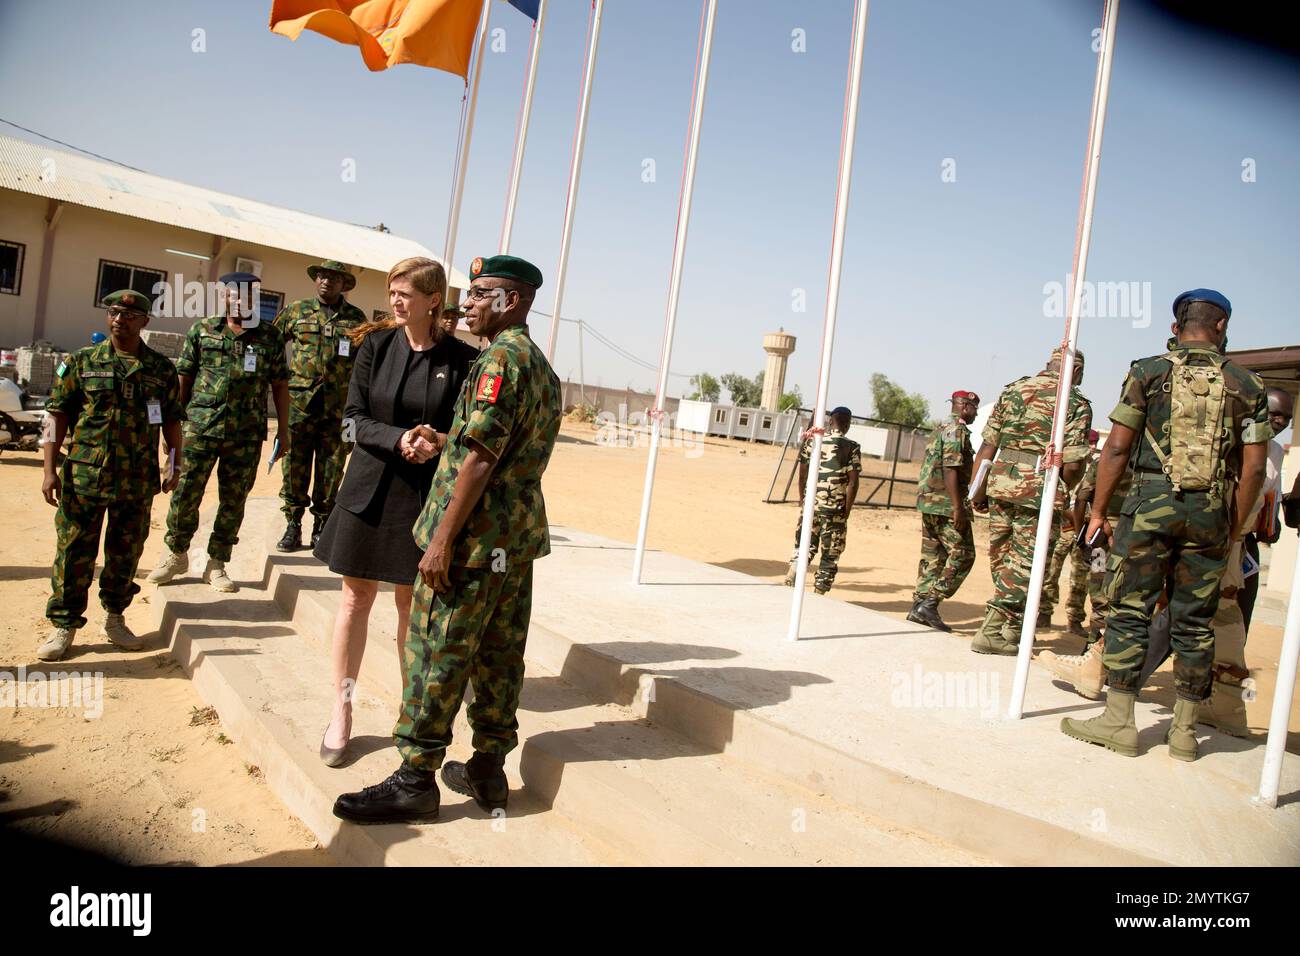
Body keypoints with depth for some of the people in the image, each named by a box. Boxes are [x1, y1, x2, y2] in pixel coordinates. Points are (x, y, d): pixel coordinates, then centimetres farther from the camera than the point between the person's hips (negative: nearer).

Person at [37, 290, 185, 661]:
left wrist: (174, 464, 2)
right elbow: (58, 415, 1)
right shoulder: (82, 361, 2)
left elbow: (172, 421, 10)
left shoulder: (161, 369, 5)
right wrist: (50, 470, -5)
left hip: (138, 481, 1)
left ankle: (115, 619, 27)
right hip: (84, 477, -1)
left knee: (126, 554, 11)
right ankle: (64, 625, 18)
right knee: (74, 552, 5)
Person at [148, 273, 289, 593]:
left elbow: (280, 386, 8)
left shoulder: (271, 337, 6)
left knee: (234, 500, 6)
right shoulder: (202, 331, 5)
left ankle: (216, 565, 20)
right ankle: (176, 554, 23)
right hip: (200, 427, 0)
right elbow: (183, 379, 6)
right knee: (186, 493, 3)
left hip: (247, 434, 1)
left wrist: (283, 430, 5)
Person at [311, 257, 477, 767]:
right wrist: (399, 440, -19)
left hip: (425, 493, -2)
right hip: (370, 487, 2)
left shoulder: (461, 359, -5)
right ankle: (341, 711, 21)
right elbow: (355, 417, -2)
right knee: (357, 596, 9)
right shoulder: (375, 345, 1)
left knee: (412, 602, 9)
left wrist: (440, 442, -22)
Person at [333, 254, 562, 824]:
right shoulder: (543, 367, 17)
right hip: (521, 537, 9)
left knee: (436, 653, -1)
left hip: (475, 535, -9)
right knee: (499, 655, 13)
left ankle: (416, 779, 8)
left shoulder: (502, 357, -13)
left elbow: (480, 456, -21)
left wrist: (443, 538, -19)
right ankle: (489, 770, 22)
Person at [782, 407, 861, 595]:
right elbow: (852, 482, -10)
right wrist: (846, 511, -4)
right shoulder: (852, 448, -6)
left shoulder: (811, 441, 2)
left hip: (810, 505, 3)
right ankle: (818, 594, 11)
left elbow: (802, 474, 4)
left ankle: (789, 585, -2)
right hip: (836, 509, -3)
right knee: (830, 555, 9)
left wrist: (802, 501, 14)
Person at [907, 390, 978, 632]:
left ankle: (918, 608, 11)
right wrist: (958, 507, -22)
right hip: (946, 504, -10)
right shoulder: (957, 430, -9)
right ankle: (930, 603, -9)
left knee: (932, 557, 11)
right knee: (962, 555, -4)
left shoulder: (941, 430, 21)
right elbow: (950, 468, -19)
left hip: (928, 502, 10)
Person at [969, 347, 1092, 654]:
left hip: (1000, 483, 5)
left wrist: (977, 490, 11)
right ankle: (991, 631, 0)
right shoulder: (1076, 402, -2)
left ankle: (1012, 629, 26)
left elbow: (987, 446, 7)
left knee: (1002, 559, 15)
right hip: (1039, 490, -5)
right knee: (1024, 563, 4)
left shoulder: (1013, 389, 11)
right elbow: (1073, 464, -10)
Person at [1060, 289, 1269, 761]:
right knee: (1194, 623, 10)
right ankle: (1184, 731, 17)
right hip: (1211, 511, 3)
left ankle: (1118, 722, 4)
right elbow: (1254, 468, 5)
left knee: (1130, 611, 3)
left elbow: (1118, 446, -3)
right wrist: (1234, 529, 13)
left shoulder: (1148, 372, 2)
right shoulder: (1246, 385, 8)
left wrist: (1098, 511, 3)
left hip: (1151, 502, -2)